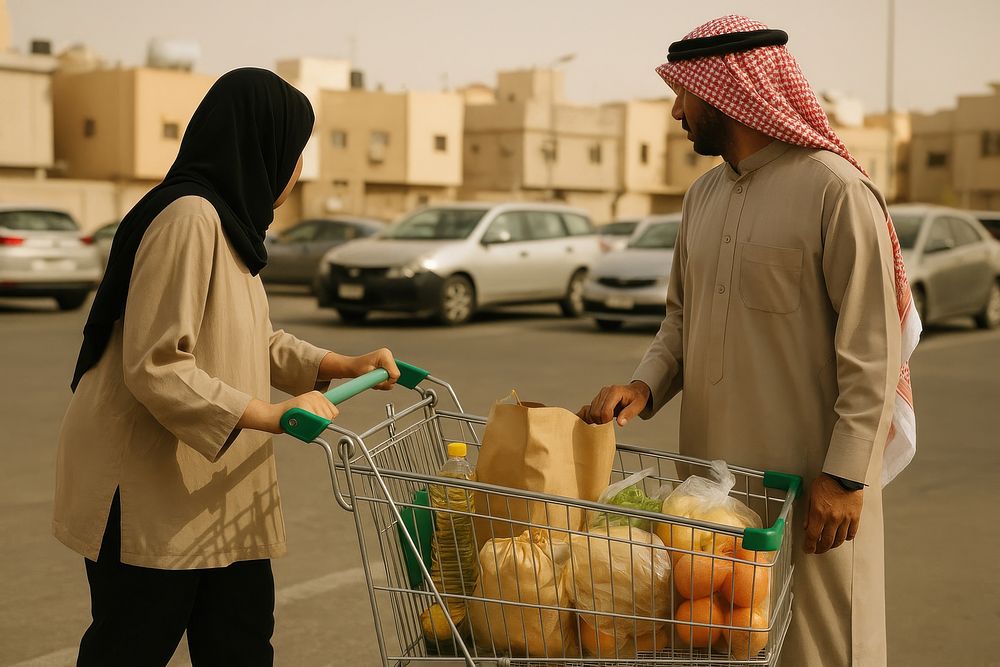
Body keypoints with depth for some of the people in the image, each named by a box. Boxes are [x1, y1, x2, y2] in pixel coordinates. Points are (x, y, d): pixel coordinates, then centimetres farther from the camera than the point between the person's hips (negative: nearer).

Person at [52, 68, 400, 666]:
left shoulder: (228, 219, 13)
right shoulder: (188, 218, -20)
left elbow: (254, 338, 23)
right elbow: (155, 369, -26)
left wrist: (340, 365, 11)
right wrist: (273, 414, -25)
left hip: (214, 494, 10)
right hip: (150, 494, -10)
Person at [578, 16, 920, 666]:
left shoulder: (836, 190, -12)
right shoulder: (704, 195, 12)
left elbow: (872, 350, -15)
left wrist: (845, 475, -18)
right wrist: (645, 385, -1)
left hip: (807, 479, -7)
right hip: (711, 465, 7)